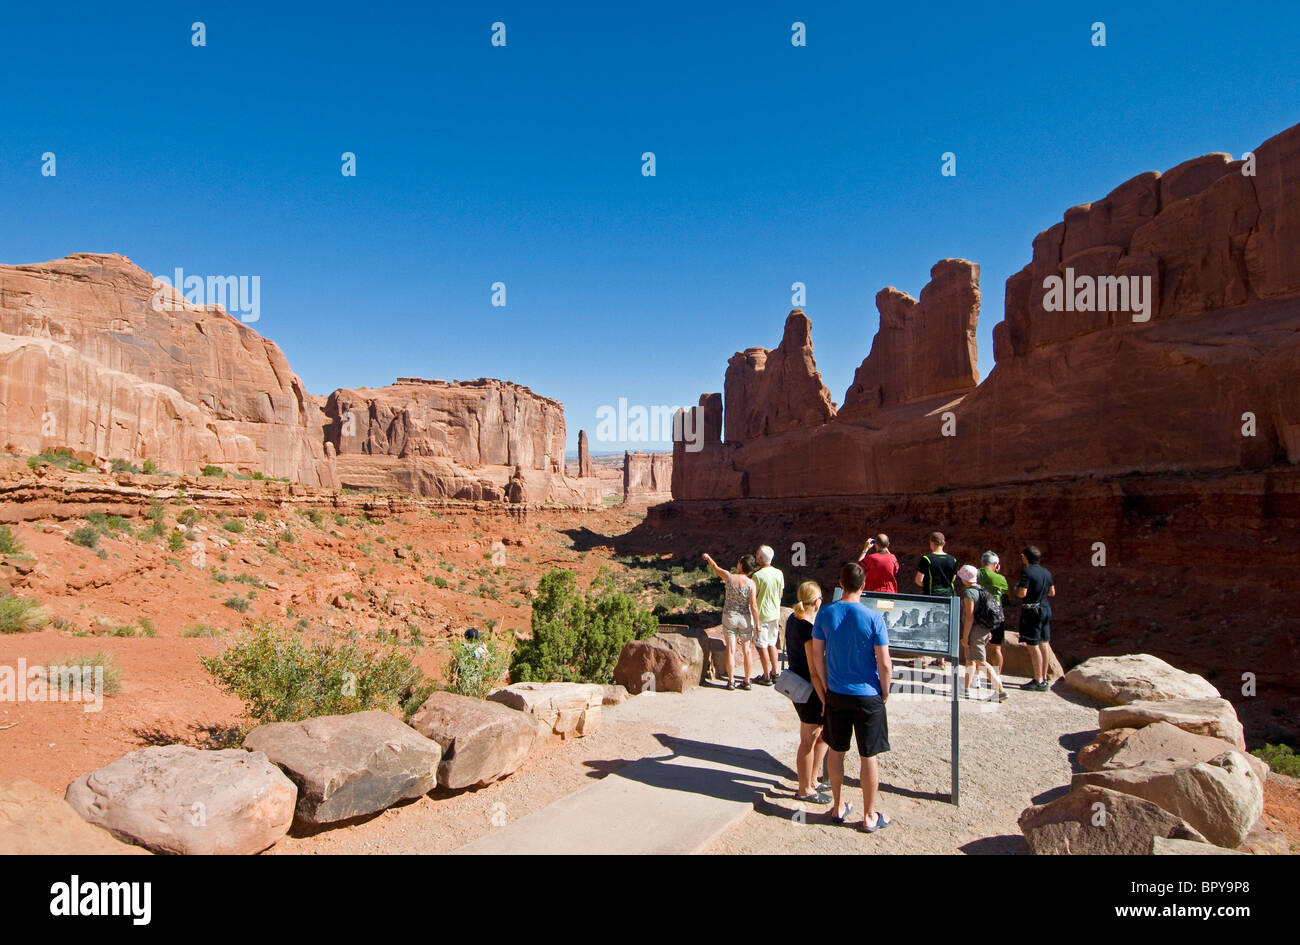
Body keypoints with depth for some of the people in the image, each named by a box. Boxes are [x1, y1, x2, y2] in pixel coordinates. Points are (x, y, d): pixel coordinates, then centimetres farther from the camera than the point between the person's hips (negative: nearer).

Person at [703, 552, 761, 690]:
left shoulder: (729, 577, -13)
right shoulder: (750, 583, -15)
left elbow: (715, 567, 7)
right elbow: (754, 606, -14)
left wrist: (708, 558, 27)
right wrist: (757, 625, -6)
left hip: (729, 617, 0)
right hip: (745, 618, 0)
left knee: (731, 650, 6)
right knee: (746, 650, 12)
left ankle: (731, 681, 10)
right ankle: (747, 682, 18)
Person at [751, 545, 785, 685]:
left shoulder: (757, 575, -19)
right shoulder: (779, 573, -1)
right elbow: (781, 594, 9)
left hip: (761, 615, -6)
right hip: (775, 613, 6)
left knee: (762, 646, 4)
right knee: (772, 644, 19)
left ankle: (767, 677, 9)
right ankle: (775, 672, 24)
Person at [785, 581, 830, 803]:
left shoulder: (793, 619, 3)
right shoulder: (809, 629, -25)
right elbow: (814, 672, -23)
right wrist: (825, 701, -18)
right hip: (809, 689, -9)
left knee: (824, 733, 21)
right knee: (809, 741, 7)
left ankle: (811, 780, 33)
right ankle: (805, 790, 23)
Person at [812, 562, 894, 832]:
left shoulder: (825, 614, -7)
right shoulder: (873, 617, -16)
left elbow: (817, 655, 0)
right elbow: (884, 663, -14)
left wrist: (827, 685, 13)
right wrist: (885, 693, 2)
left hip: (836, 695, 3)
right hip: (867, 696, -3)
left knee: (836, 750, 17)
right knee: (869, 755, 10)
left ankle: (838, 807, 31)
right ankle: (869, 816, 23)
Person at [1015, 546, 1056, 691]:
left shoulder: (1027, 572, -15)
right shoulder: (1046, 572, 9)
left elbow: (1022, 593, -20)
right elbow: (1052, 592, 17)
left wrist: (1016, 587, 0)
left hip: (1031, 610, -8)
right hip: (1045, 609, 8)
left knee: (1033, 645, -3)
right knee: (1044, 644, 12)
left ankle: (1038, 681, -1)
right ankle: (1044, 679, 19)